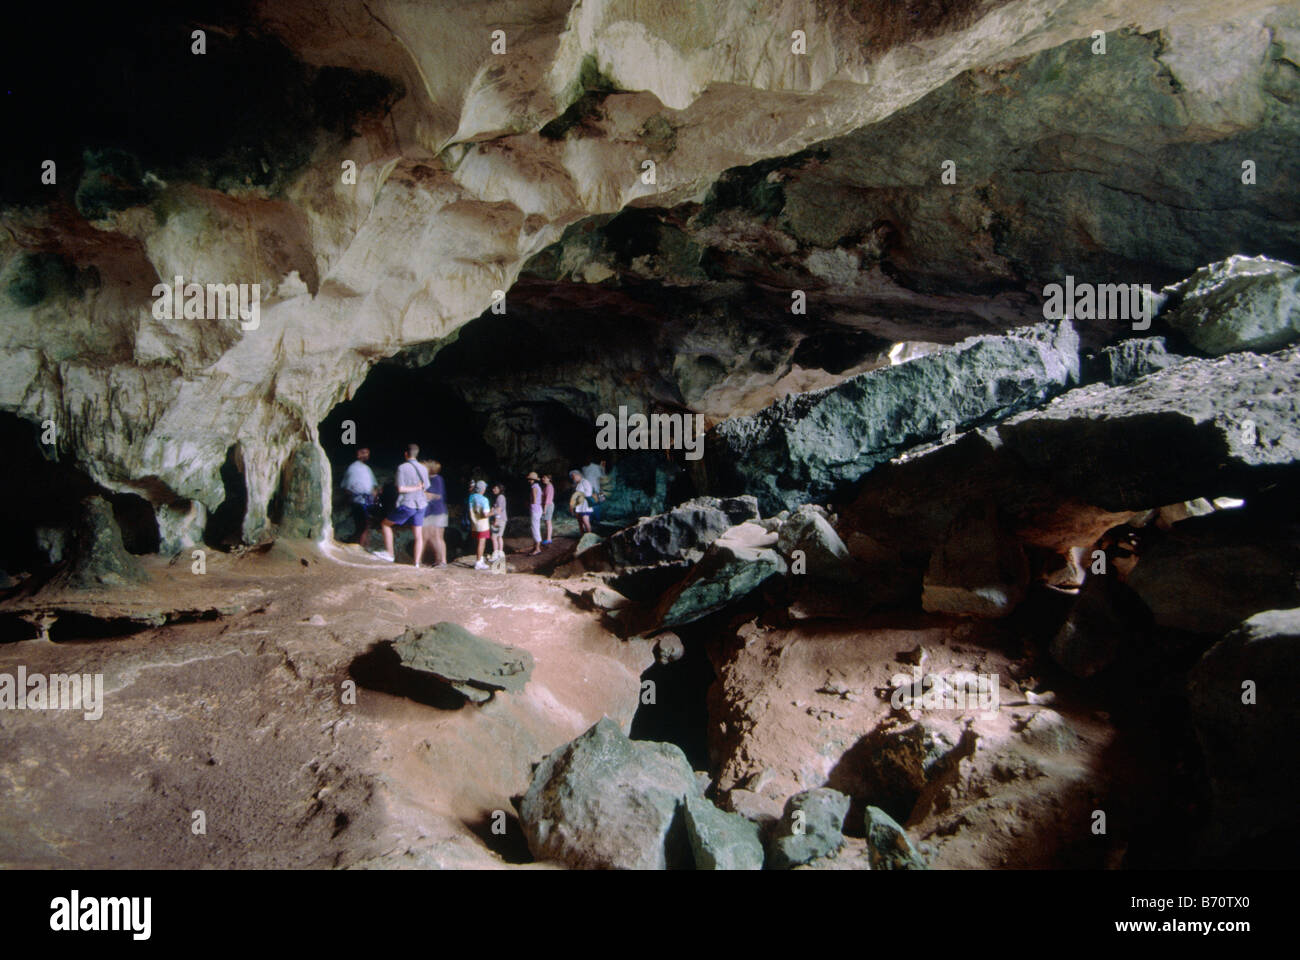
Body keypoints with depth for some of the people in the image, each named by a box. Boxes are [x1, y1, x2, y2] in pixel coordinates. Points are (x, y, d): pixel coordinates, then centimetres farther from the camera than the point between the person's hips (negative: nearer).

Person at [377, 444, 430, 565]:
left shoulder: (402, 467, -12)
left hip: (406, 505, -5)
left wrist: (416, 488, -10)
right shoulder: (423, 468, 3)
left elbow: (400, 489, -17)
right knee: (418, 535, 7)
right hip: (420, 505, 5)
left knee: (386, 524, 14)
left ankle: (389, 554, 12)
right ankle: (417, 563, 7)